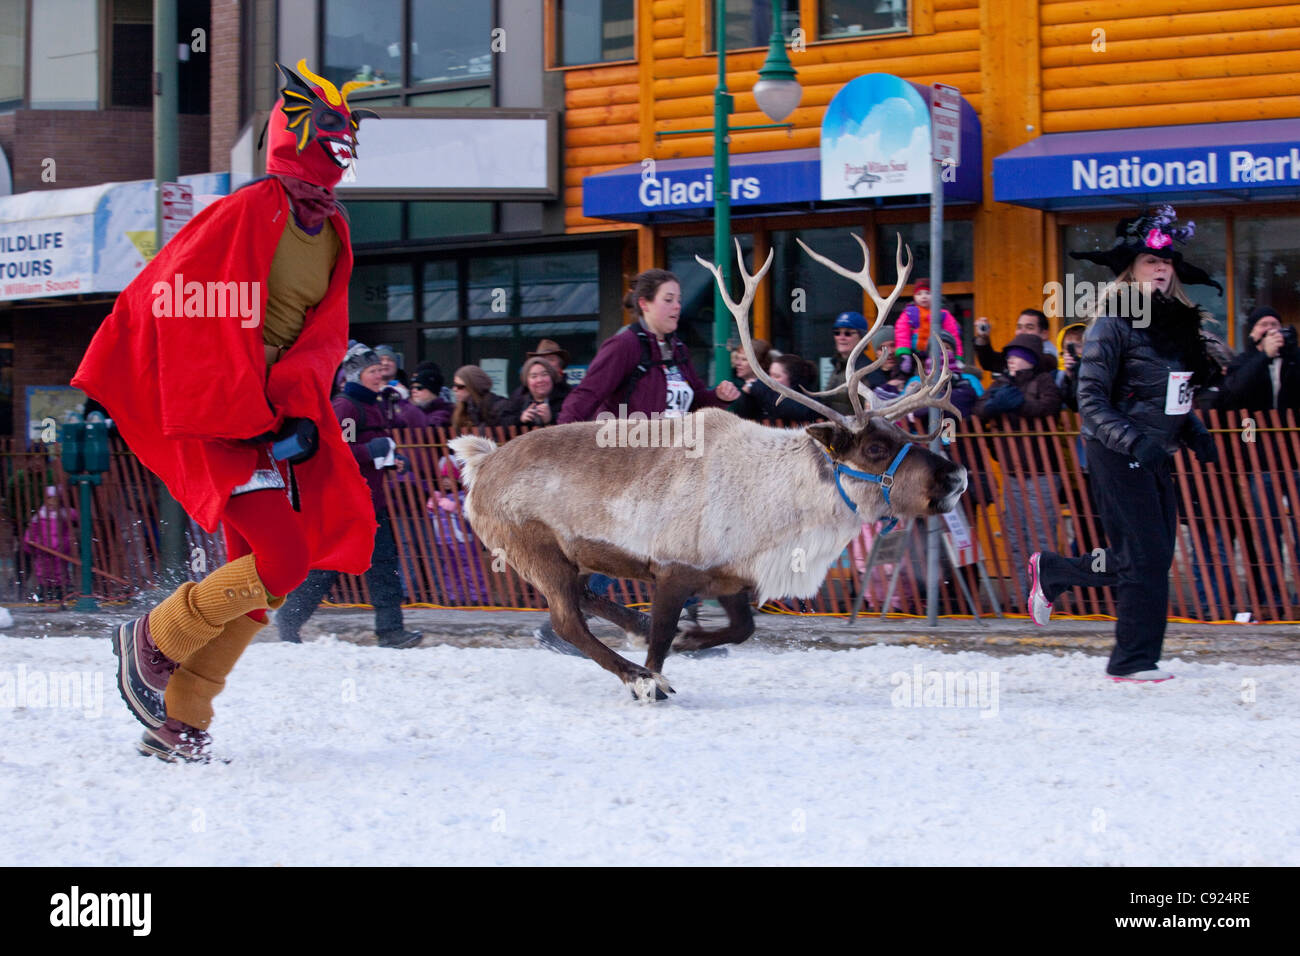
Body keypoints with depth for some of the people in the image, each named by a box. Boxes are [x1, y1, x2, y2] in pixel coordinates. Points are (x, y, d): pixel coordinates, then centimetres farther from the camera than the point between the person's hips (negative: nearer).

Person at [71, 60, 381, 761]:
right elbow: (159, 303, -9)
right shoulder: (248, 212, -10)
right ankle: (155, 640, 1)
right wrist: (92, 394, -11)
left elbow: (325, 336, 8)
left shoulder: (332, 233, 13)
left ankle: (178, 719, 14)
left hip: (277, 419, 8)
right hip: (217, 417, -8)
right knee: (284, 557, -19)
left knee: (257, 579, 4)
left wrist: (301, 413, -9)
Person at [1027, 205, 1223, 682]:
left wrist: (1193, 431, 3)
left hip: (1155, 455, 8)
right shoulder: (1113, 324, -12)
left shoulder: (1177, 321, 10)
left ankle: (1050, 571, 28)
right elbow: (1091, 401, -16)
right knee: (1147, 557, -8)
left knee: (1154, 556, 9)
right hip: (1117, 456, -8)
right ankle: (1133, 660, 2)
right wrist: (1135, 442, -27)